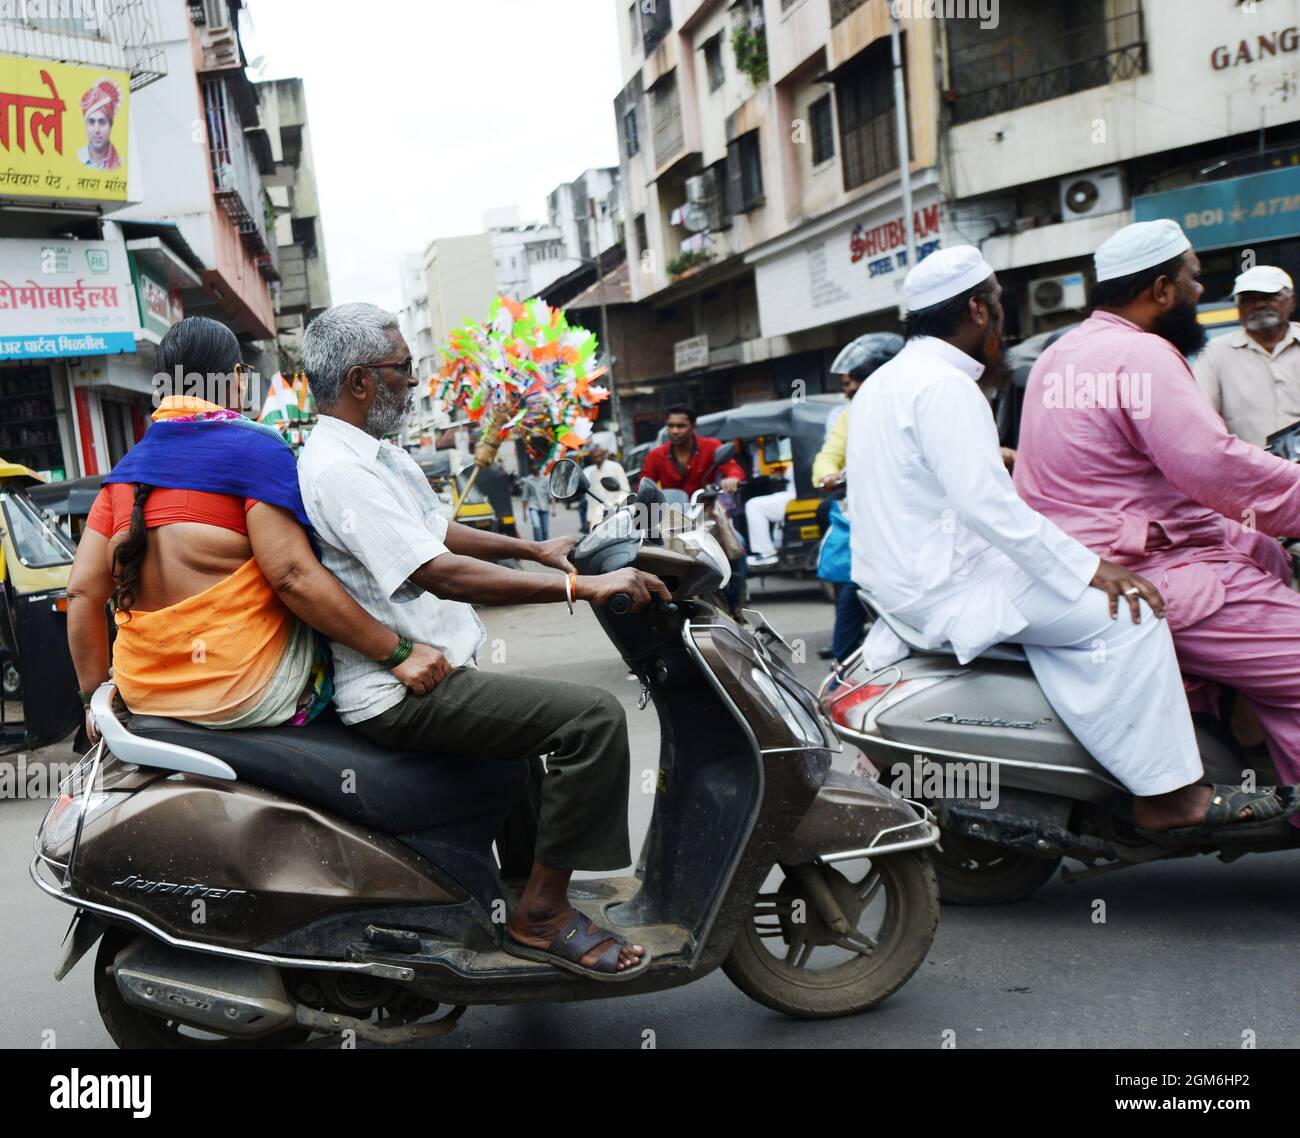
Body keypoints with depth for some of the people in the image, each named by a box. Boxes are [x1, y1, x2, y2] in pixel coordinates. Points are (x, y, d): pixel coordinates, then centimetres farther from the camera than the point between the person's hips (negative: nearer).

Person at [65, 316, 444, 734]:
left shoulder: (125, 469, 9)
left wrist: (95, 695, 16)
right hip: (247, 695, -7)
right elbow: (292, 575, -20)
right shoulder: (255, 446, -9)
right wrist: (395, 654, -18)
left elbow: (83, 591, 6)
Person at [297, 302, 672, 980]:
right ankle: (540, 915, -11)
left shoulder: (375, 455, 14)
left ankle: (526, 891, 48)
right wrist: (581, 586, -31)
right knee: (592, 716, -22)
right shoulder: (337, 468, -20)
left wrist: (535, 549, 24)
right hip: (404, 693, -11)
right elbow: (439, 573, -30)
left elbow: (438, 530, 29)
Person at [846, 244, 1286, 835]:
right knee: (1126, 611, -14)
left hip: (900, 578, 11)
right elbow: (986, 503, -26)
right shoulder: (944, 386, -18)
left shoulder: (883, 381, 15)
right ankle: (1167, 793, -9)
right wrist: (1091, 569, -23)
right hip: (946, 589, -11)